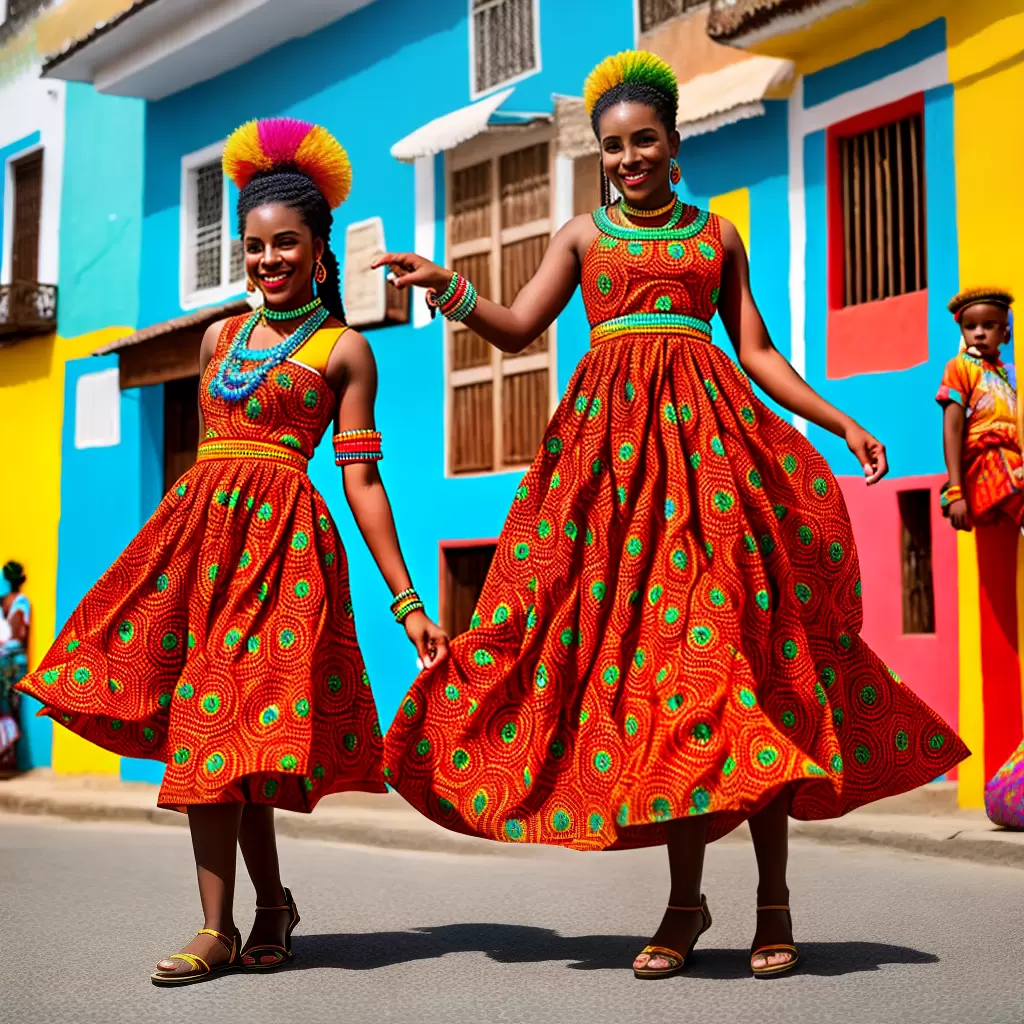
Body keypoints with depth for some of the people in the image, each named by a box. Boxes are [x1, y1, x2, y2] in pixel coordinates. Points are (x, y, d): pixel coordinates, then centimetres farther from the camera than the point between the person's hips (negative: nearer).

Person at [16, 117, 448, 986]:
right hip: (199, 524, 5)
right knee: (201, 725, -1)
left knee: (219, 722, -10)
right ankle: (268, 903, 9)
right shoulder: (221, 336, 18)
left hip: (280, 533, -5)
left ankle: (224, 929, 0)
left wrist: (408, 604, -4)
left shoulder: (343, 350, 4)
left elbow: (361, 478, 1)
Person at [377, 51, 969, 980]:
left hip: (712, 431, 0)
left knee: (738, 646, -7)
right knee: (644, 649, -5)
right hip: (612, 437, 1)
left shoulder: (718, 237, 17)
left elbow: (757, 352, 16)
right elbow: (518, 328, 6)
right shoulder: (583, 235, 17)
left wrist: (842, 422, 6)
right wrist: (451, 291, -12)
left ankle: (773, 900, -1)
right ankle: (686, 900, 2)